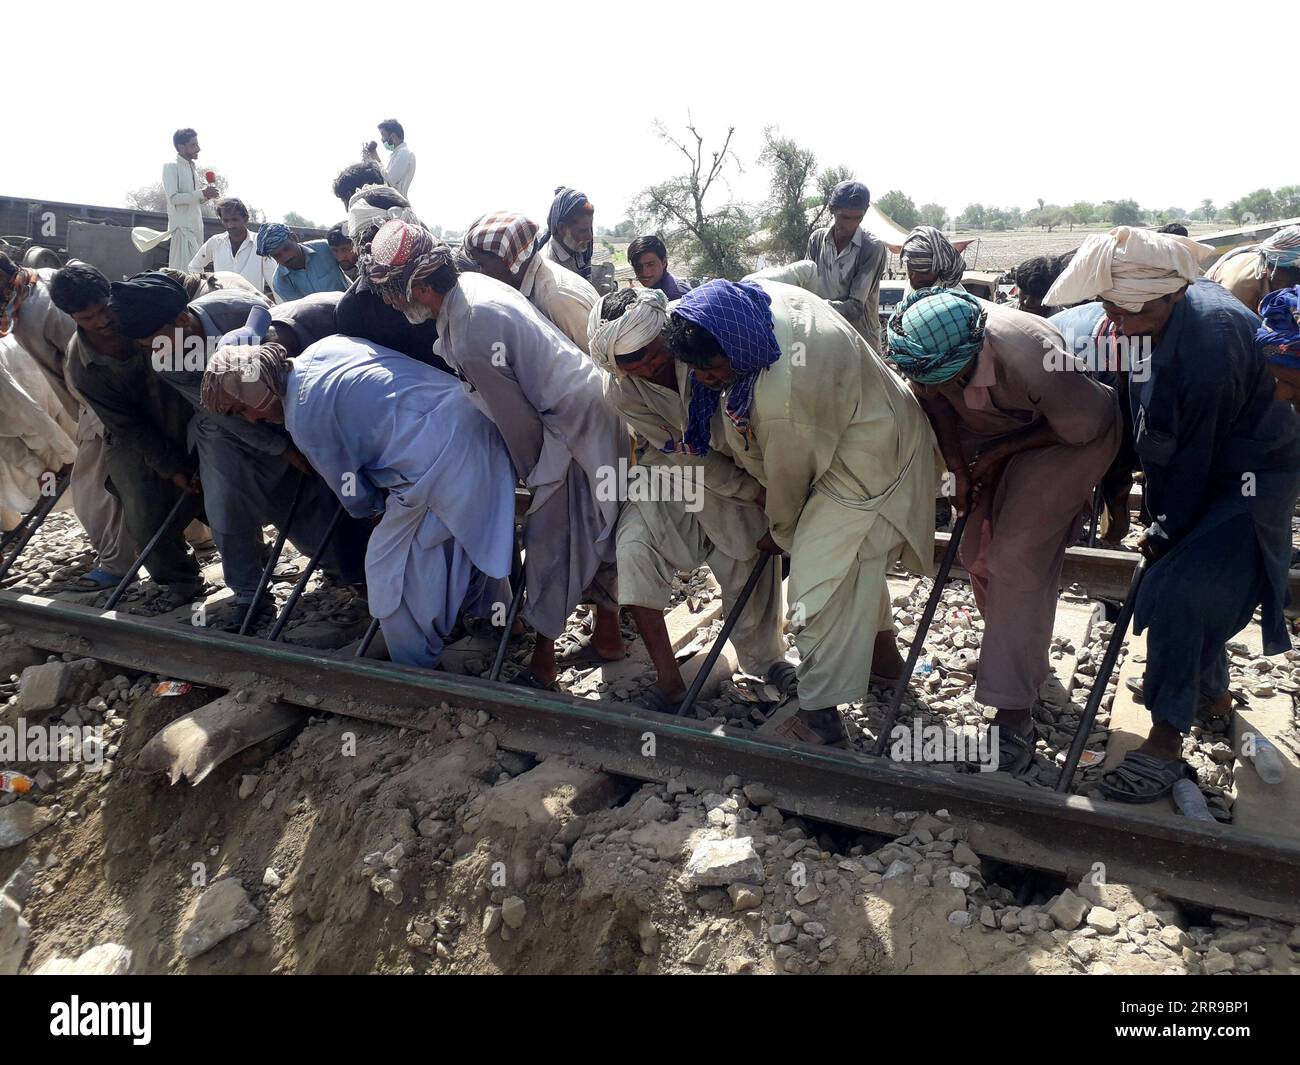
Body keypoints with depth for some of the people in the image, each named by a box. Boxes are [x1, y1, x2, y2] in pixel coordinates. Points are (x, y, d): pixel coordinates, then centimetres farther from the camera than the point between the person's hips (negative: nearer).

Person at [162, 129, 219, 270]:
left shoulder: (192, 168, 19)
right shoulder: (171, 167, -5)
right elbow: (173, 198, -15)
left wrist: (207, 195, 3)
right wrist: (202, 193, -19)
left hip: (196, 226, 8)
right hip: (182, 227, -8)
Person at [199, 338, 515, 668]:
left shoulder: (302, 416, -5)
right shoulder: (327, 346, 17)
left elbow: (351, 488, 5)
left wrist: (371, 510, 27)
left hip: (436, 456, -9)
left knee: (391, 571, 6)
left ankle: (416, 675, 21)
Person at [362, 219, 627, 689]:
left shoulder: (472, 335, -26)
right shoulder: (471, 284, 2)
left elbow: (516, 417, -17)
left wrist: (533, 471, -1)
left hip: (574, 426, -9)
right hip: (585, 412, 9)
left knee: (549, 542, -1)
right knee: (593, 536, 17)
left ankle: (541, 662, 10)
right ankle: (608, 635, 31)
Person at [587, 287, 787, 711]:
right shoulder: (620, 393, -22)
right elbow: (685, 459, -19)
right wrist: (755, 491, -17)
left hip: (737, 469, 0)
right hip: (673, 480, 0)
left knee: (750, 567, 3)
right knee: (634, 548, -21)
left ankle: (763, 659, 34)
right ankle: (668, 678, -10)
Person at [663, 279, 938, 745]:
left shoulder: (782, 396, -39)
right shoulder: (754, 296, -14)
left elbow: (789, 475, -21)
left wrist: (781, 533, -1)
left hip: (867, 465, -10)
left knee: (817, 582, -8)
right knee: (856, 557, 26)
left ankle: (819, 714, 4)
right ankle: (883, 656, 46)